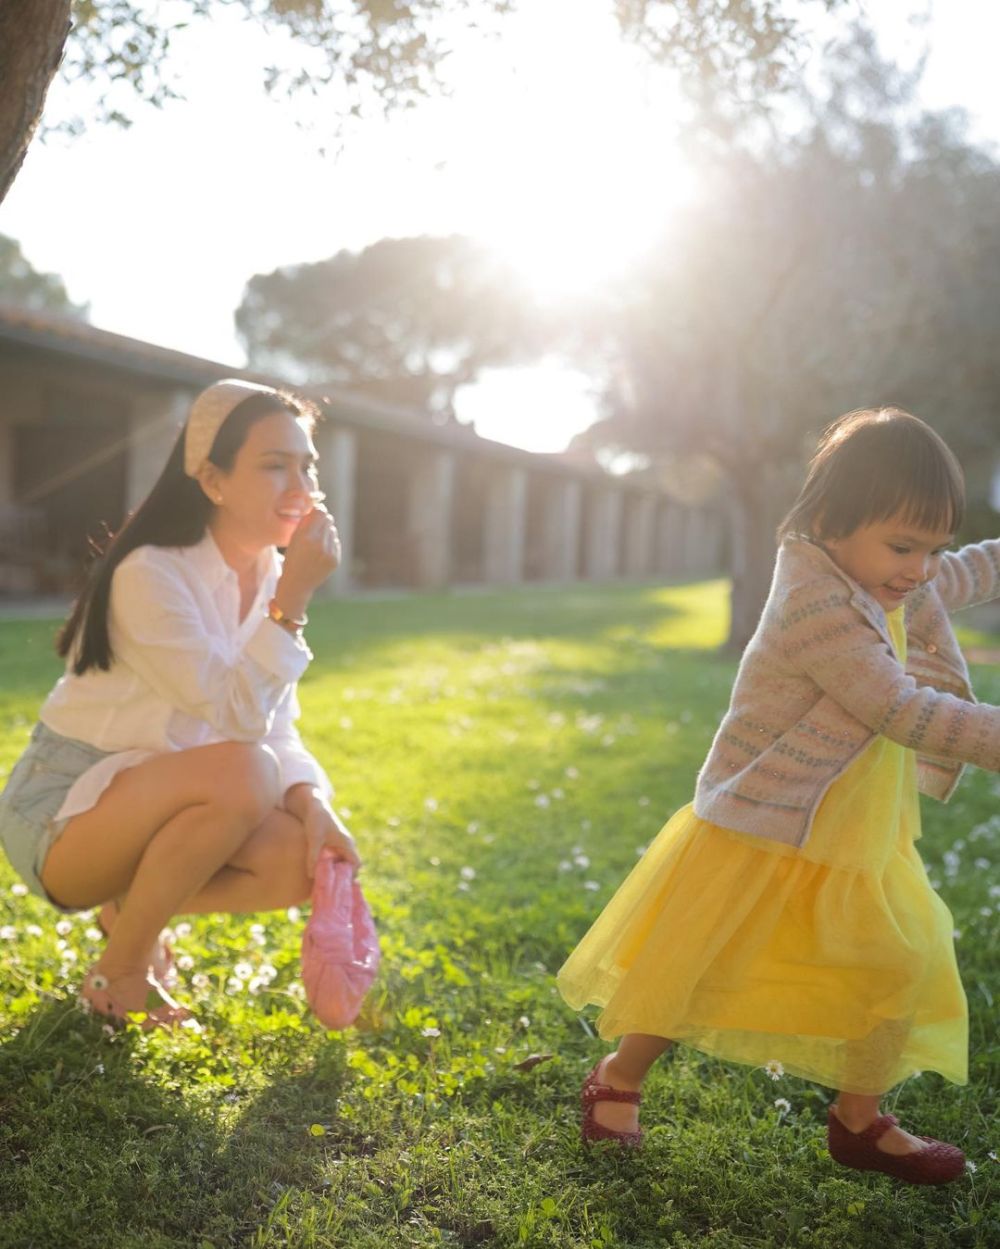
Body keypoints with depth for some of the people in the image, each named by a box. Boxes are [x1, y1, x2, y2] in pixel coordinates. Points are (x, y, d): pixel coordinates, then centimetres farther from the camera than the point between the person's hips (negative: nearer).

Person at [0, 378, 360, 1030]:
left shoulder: (270, 575, 0)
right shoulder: (150, 574, -23)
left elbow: (279, 732, -1)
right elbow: (238, 720, -27)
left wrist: (314, 804, -20)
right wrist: (293, 599, -30)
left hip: (156, 808, 7)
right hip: (63, 814, -7)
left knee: (307, 858, -17)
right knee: (243, 772, -32)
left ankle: (133, 907, 9)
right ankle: (119, 972, -10)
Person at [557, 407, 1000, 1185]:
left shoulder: (885, 586, 2)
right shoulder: (816, 605, -27)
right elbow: (902, 710, -29)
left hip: (856, 840, 9)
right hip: (761, 831, -8)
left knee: (905, 966, 8)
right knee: (688, 966, 4)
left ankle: (860, 1120, 26)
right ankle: (620, 1081, 27)